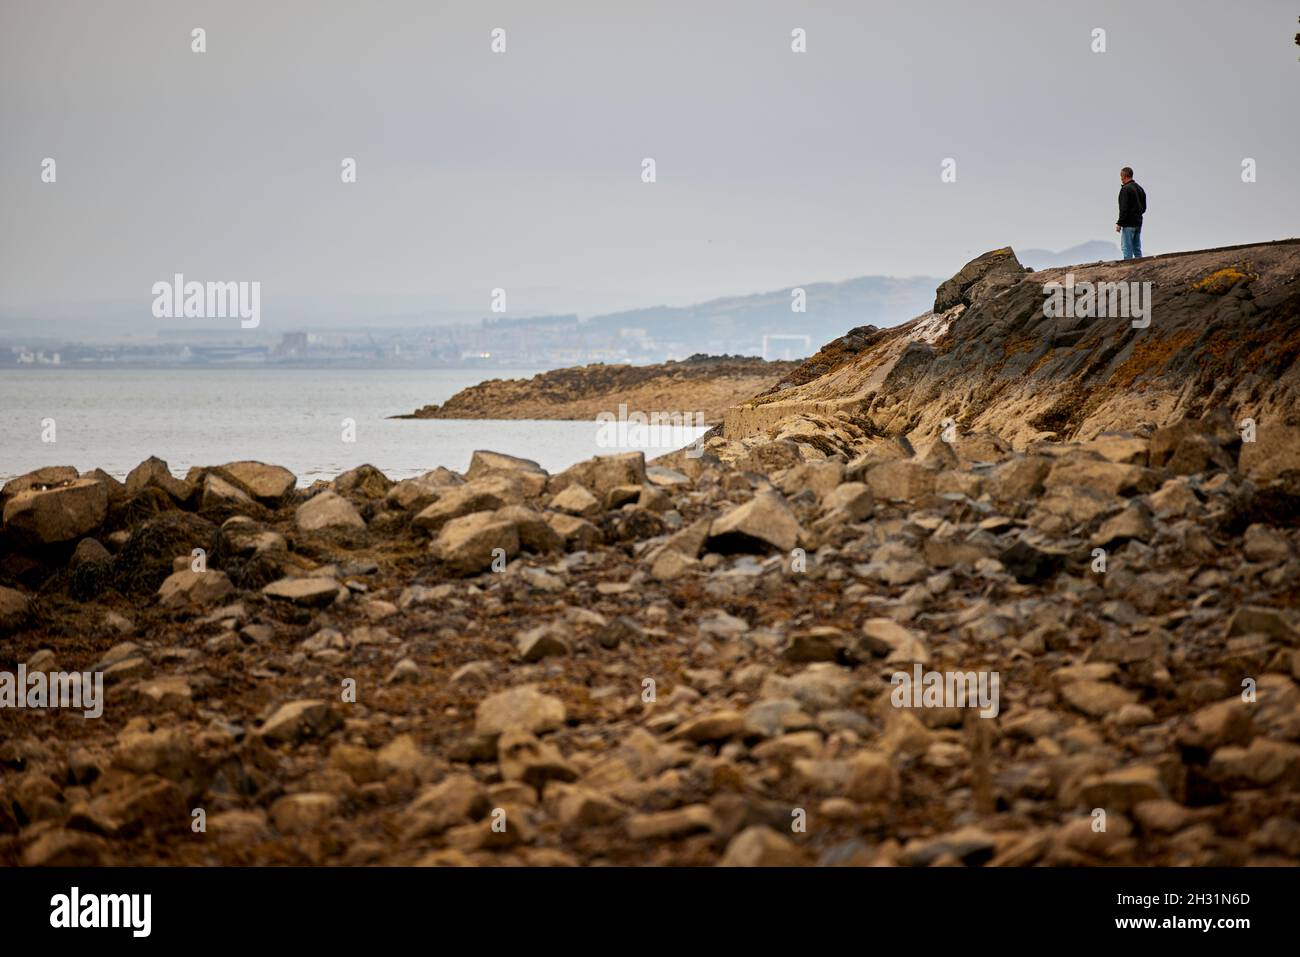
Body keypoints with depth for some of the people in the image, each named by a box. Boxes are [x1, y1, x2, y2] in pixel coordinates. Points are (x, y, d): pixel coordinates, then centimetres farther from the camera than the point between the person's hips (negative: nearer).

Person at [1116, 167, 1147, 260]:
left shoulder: (1125, 189, -13)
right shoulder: (1140, 189, 15)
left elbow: (1124, 209, -18)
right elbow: (1144, 208, 20)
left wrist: (1119, 223, -15)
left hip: (1128, 224, -8)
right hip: (1138, 223, 8)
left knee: (1127, 249, -6)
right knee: (1137, 249, 11)